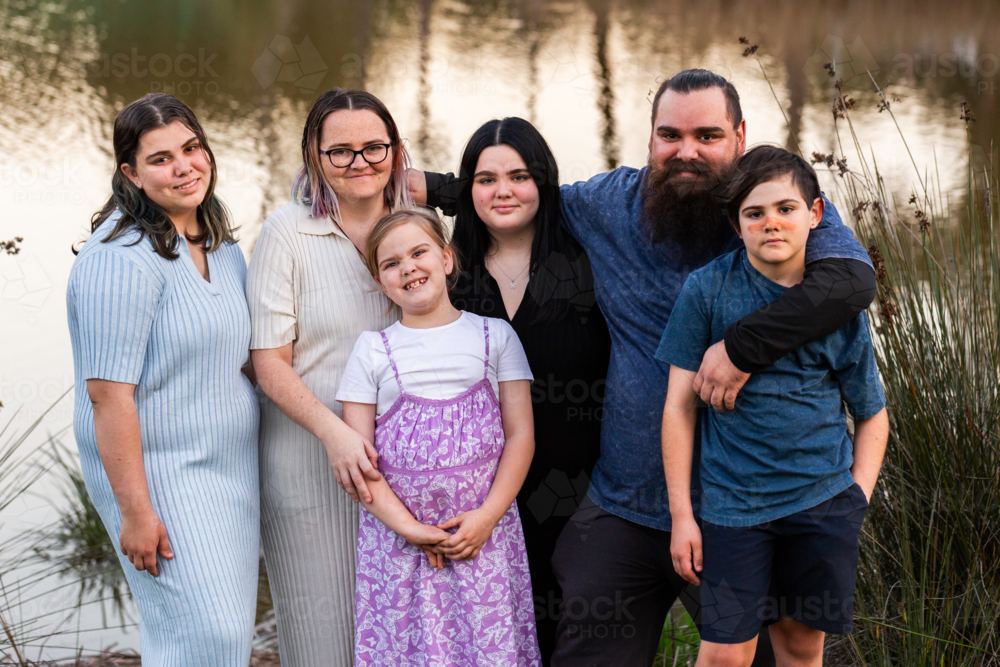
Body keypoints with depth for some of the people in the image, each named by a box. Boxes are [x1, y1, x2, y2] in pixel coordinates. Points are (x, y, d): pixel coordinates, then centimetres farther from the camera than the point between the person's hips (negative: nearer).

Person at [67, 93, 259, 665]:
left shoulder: (223, 245, 9)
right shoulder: (121, 258, -18)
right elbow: (108, 393, -21)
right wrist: (135, 511, -22)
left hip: (234, 468, 8)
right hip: (161, 475, -8)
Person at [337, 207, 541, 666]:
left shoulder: (495, 335, 9)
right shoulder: (372, 350, 7)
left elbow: (521, 434, 4)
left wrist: (488, 515, -8)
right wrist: (406, 526, -9)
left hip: (484, 530, 0)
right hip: (397, 536, 0)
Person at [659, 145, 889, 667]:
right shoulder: (707, 288, -4)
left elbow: (872, 414, 13)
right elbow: (680, 405, -3)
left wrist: (858, 497, 1)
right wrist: (681, 515, -5)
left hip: (825, 501, 2)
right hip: (734, 501, -2)